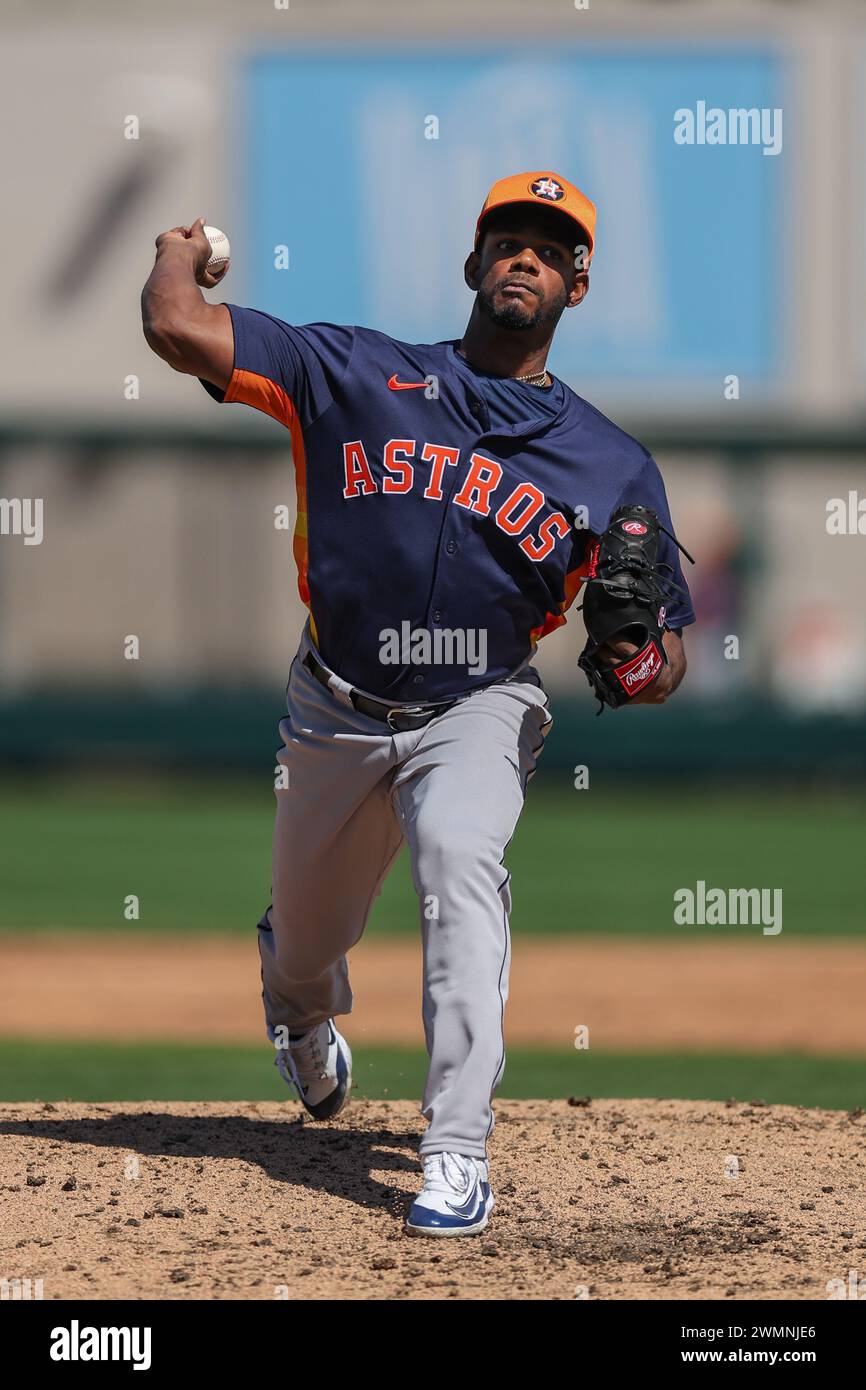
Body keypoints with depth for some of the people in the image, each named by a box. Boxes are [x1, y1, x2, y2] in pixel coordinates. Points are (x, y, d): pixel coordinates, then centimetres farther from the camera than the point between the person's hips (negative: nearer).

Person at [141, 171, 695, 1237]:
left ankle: (457, 1154, -34)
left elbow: (665, 658, -2)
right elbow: (176, 328, -16)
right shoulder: (357, 374, -8)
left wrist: (641, 655, -25)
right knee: (305, 940, 16)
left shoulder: (613, 468, -4)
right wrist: (181, 255, 5)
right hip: (335, 711, 2)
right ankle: (302, 1015, 58)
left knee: (461, 861, -32)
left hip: (478, 711, -2)